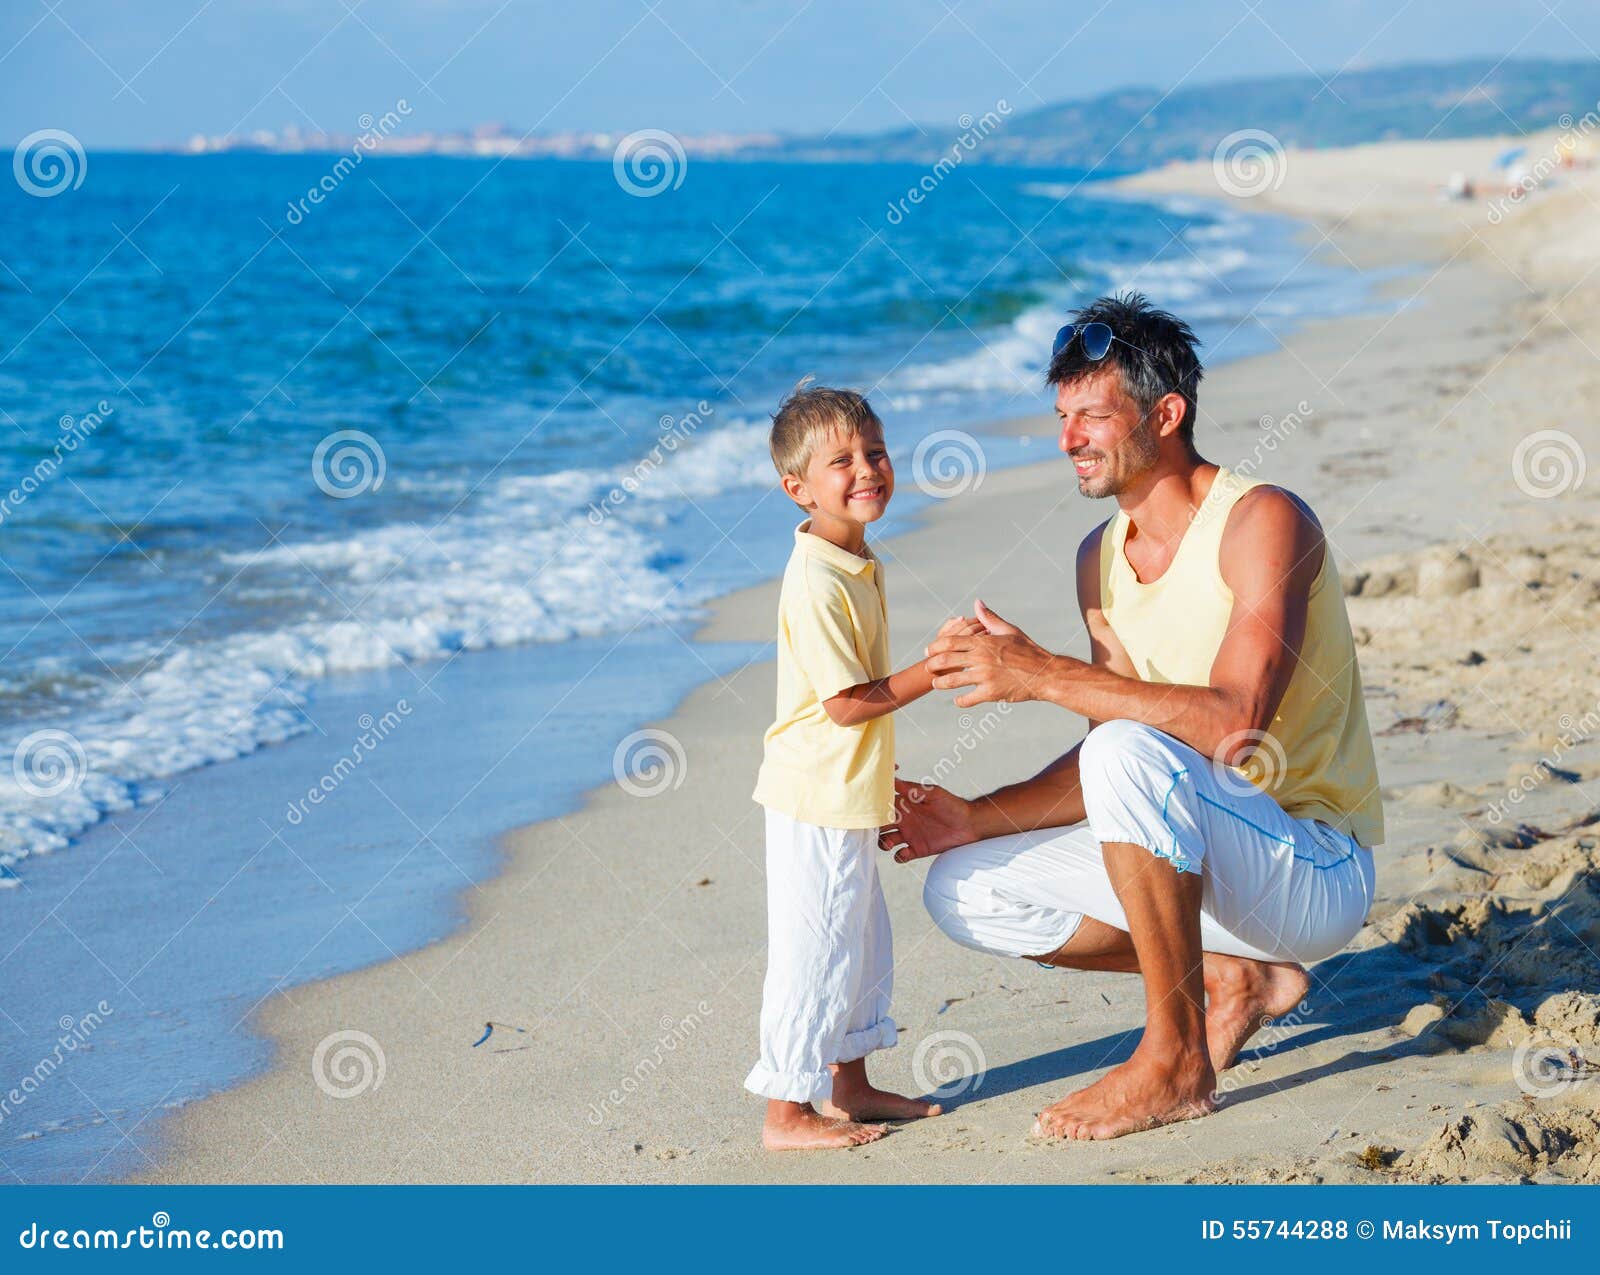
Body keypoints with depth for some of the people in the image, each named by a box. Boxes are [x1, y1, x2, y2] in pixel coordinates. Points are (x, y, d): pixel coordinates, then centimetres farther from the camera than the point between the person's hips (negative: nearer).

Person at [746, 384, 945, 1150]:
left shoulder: (860, 565, 10)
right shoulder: (816, 583, -22)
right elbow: (847, 703, -24)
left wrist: (881, 783, 19)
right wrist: (935, 672, -21)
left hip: (849, 797, 10)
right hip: (817, 800, -10)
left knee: (861, 942, 19)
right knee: (815, 950, -3)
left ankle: (849, 1085, 32)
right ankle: (786, 1110, 7)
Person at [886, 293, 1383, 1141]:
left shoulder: (1263, 521, -17)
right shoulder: (1102, 559, 7)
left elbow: (1235, 726, -31)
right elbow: (1106, 769, 9)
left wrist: (1042, 675, -29)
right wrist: (977, 818, -6)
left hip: (1320, 872, -8)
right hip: (1219, 868, 8)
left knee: (1131, 753, -34)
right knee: (964, 891, 1)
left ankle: (1176, 1061, -20)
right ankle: (1236, 978, 5)